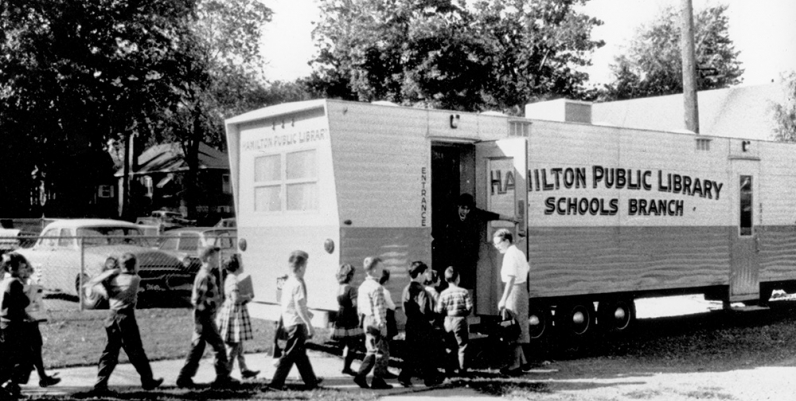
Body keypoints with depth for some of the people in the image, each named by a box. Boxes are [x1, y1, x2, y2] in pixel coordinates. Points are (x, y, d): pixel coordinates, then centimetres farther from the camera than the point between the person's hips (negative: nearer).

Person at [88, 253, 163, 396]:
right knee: (136, 352, 6)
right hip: (126, 317, -5)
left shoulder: (113, 278, 7)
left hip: (111, 317, 5)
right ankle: (148, 381, 17)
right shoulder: (135, 279, -4)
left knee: (110, 352, 9)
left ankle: (100, 384, 2)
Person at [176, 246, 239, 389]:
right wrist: (198, 322, -21)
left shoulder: (208, 274, 13)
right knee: (218, 346, -1)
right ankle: (223, 377, 6)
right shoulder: (205, 276, -19)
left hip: (204, 317, 10)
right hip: (205, 318, -10)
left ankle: (184, 378, 16)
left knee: (197, 348, 12)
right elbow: (197, 300, -22)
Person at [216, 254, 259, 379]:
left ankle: (244, 370, 23)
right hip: (234, 314, -11)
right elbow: (236, 299, -28)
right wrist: (247, 296, -12)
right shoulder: (234, 280, -19)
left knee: (238, 345, 15)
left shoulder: (230, 279, 13)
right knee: (233, 346, -4)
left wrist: (245, 297, 10)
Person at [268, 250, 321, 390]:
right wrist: (309, 325, -17)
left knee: (301, 354, 15)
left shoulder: (288, 282, 10)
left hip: (289, 322, 9)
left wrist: (306, 313, 27)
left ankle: (311, 381, 25)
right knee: (289, 355, -3)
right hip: (297, 324, -9)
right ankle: (276, 383, -1)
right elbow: (300, 307, -21)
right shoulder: (298, 284, -18)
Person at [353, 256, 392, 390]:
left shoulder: (363, 286, 12)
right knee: (382, 352, 0)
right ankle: (378, 381, 4)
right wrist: (382, 325, -17)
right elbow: (378, 308, -20)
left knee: (371, 351, 17)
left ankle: (361, 376, 12)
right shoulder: (376, 287, -16)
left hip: (366, 321, 9)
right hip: (375, 322, -9)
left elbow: (360, 306, 17)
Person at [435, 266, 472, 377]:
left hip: (448, 322, 2)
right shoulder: (463, 292, -8)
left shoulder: (443, 293, -4)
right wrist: (463, 313, 8)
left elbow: (439, 310, -7)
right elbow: (469, 307, -10)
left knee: (449, 347, 12)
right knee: (462, 346, 6)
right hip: (460, 321, -2)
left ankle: (449, 370, 14)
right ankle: (462, 369, 4)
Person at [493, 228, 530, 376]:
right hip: (521, 289, 10)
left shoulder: (511, 255, -18)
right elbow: (527, 269, 29)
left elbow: (511, 278, -26)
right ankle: (521, 359, 24)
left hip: (514, 291, -10)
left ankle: (514, 365, -1)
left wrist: (503, 300, -29)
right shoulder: (518, 252, 13)